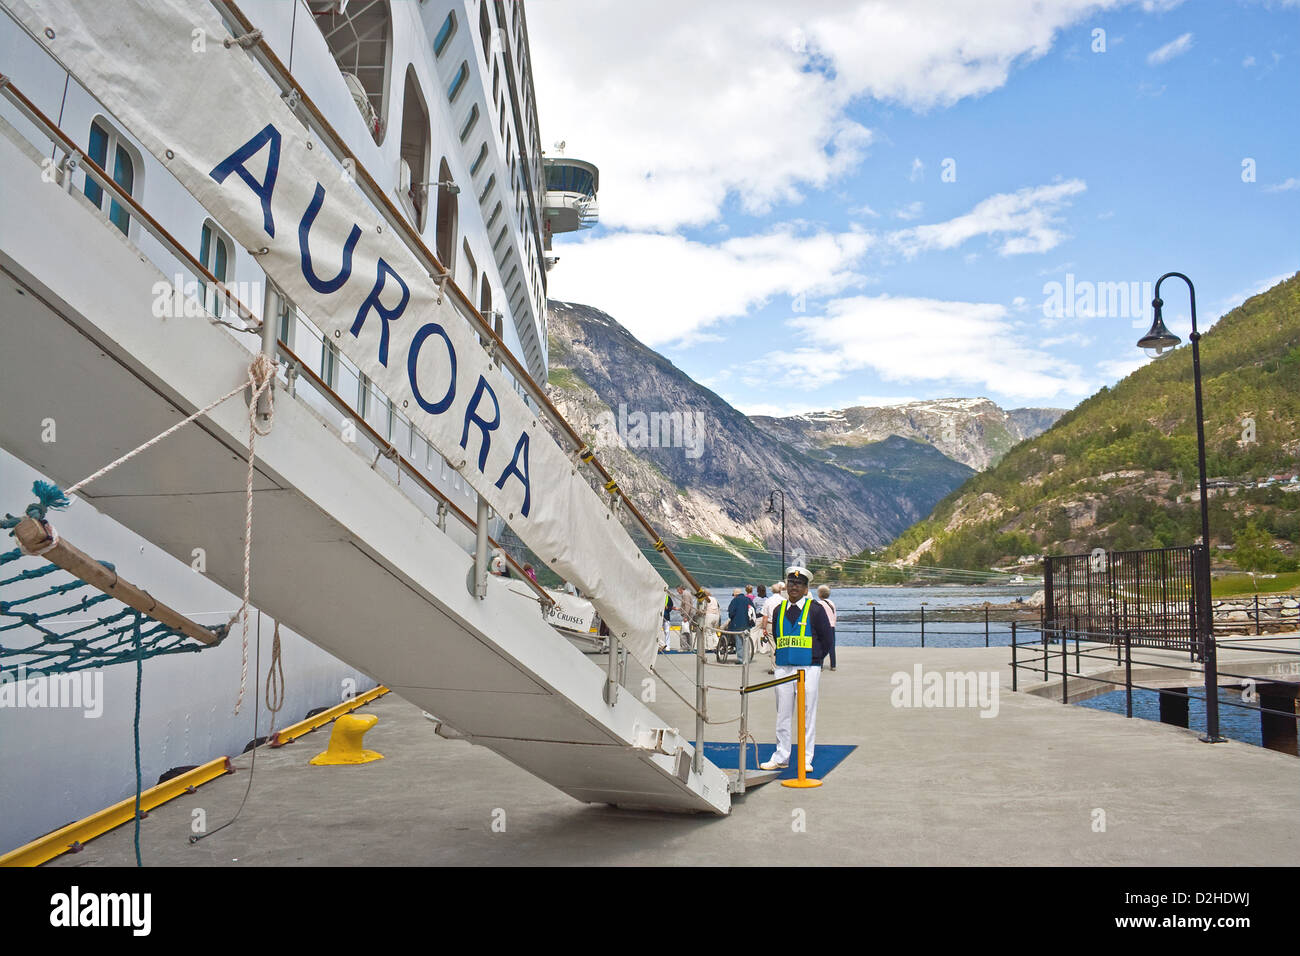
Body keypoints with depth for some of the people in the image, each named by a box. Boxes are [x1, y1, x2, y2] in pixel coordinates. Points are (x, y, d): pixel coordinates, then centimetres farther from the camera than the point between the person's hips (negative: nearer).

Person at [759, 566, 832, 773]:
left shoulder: (815, 610, -3)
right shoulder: (779, 611, 9)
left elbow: (826, 639, 1)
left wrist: (814, 660, 4)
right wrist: (784, 656, 11)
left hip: (808, 669, -4)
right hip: (783, 668, 4)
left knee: (807, 715, 1)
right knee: (782, 714, 8)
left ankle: (805, 759, 10)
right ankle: (781, 757, 17)